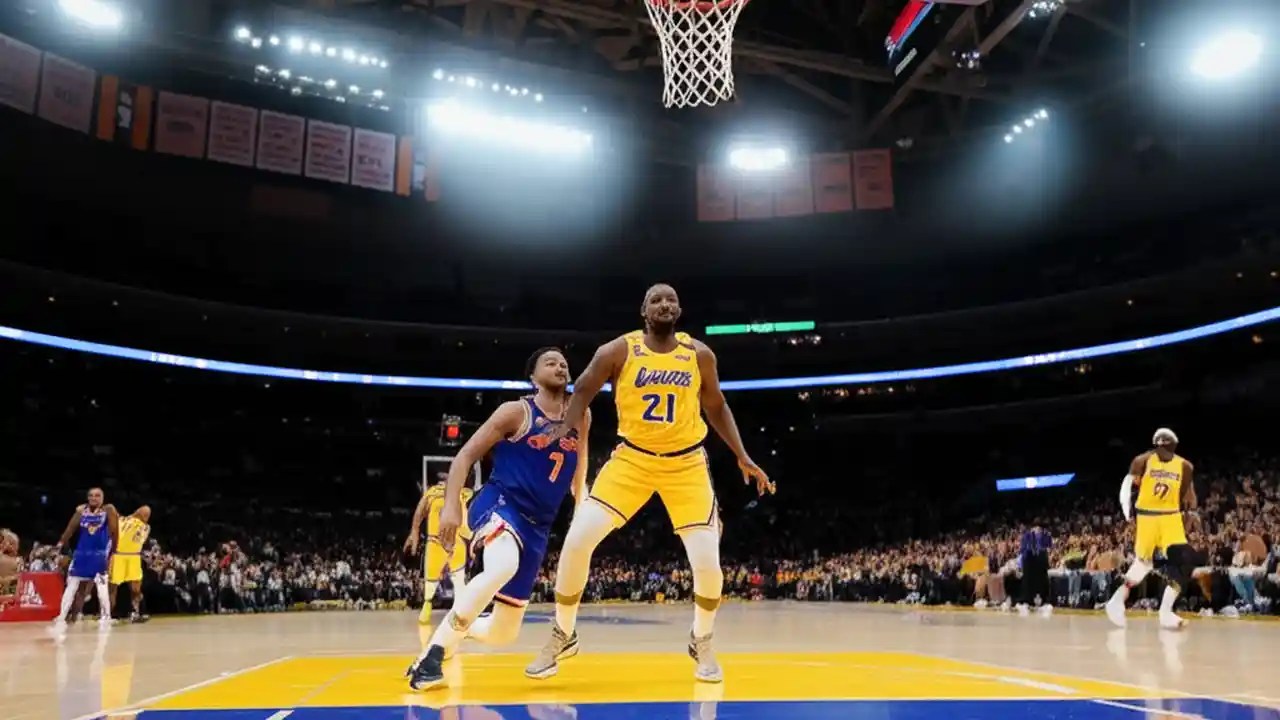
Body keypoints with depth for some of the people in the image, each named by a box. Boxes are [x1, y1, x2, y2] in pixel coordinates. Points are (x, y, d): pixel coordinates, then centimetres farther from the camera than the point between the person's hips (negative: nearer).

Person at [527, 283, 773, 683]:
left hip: (686, 462, 1)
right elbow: (581, 394, -2)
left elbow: (716, 408, 10)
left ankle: (701, 643, 20)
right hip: (632, 458, 0)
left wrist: (743, 457, 6)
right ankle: (563, 637, 9)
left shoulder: (700, 355, -2)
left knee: (707, 562, -10)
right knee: (578, 539, -14)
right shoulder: (617, 351, -8)